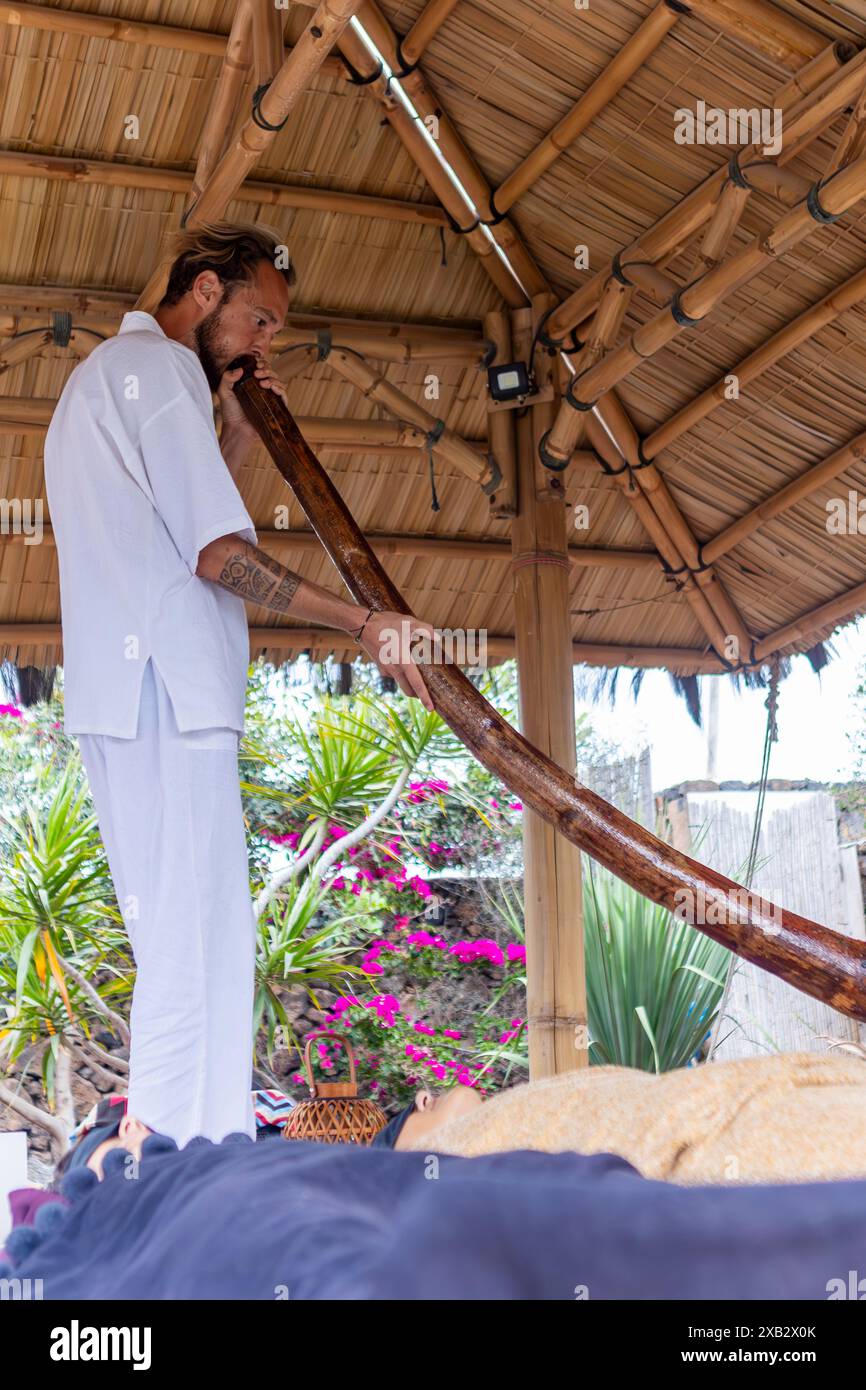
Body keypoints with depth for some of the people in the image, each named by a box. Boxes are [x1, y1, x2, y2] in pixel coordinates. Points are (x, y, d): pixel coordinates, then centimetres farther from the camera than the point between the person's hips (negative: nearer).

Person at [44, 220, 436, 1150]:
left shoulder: (102, 376, 27)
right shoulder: (157, 366, -6)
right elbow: (219, 554, -15)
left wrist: (236, 440, 17)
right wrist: (366, 625, -14)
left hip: (126, 693, 10)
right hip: (165, 688, -10)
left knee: (182, 933, 12)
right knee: (194, 935, -10)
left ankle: (217, 1144, 18)